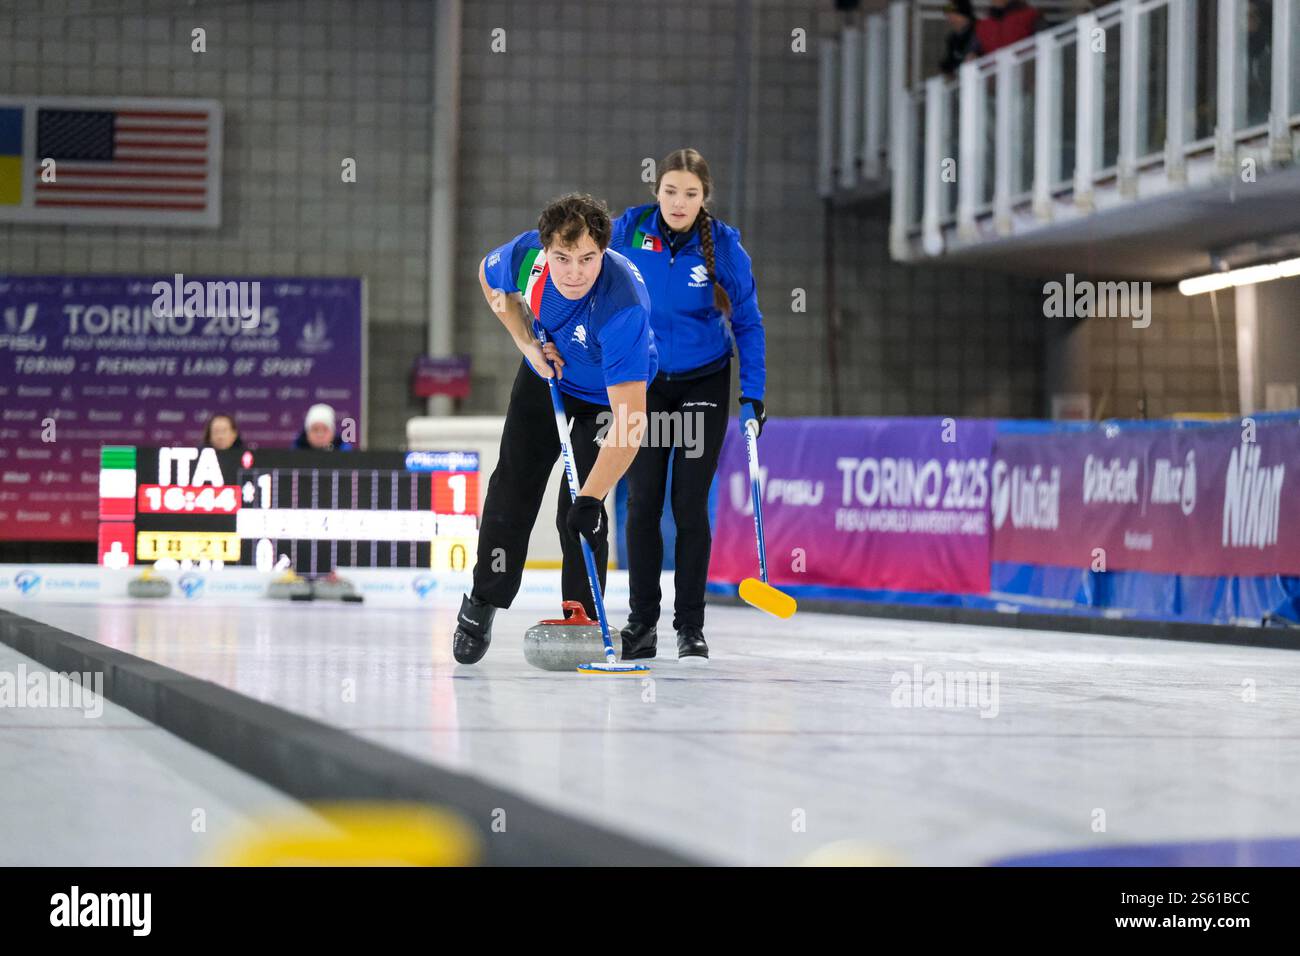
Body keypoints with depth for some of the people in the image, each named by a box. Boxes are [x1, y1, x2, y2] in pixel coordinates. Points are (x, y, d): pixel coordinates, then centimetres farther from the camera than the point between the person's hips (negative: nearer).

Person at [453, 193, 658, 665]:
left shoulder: (622, 305, -44)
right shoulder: (526, 254, -31)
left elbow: (630, 419, -47)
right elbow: (489, 277, -1)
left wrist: (591, 498, -52)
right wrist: (528, 343, -13)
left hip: (610, 392, -4)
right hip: (546, 373, 4)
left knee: (579, 513, -12)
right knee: (512, 490, 7)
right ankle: (481, 604, 24)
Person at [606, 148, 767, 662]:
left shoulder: (724, 245, -15)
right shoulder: (629, 229, -12)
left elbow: (747, 321, -5)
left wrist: (754, 392, -9)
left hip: (703, 384, -1)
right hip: (642, 382, 1)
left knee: (690, 505, -3)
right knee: (642, 503, -1)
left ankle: (690, 626, 6)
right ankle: (641, 624, 8)